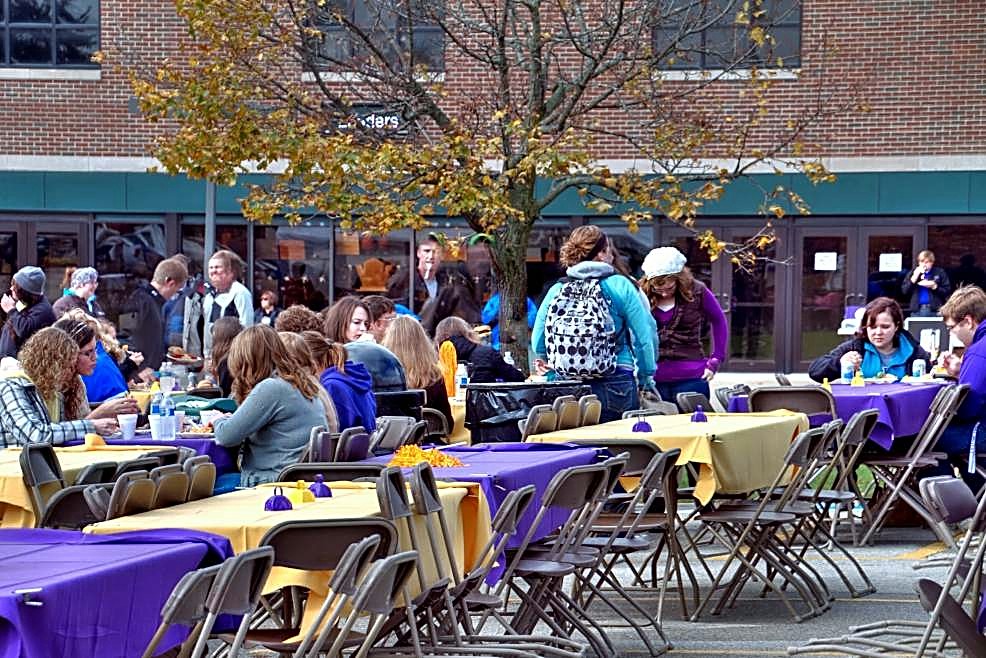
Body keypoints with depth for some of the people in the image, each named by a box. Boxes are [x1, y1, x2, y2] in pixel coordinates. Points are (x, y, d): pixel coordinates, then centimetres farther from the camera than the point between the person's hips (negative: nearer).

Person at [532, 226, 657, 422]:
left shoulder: (556, 290, 5)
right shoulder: (619, 286, -3)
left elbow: (538, 341, 7)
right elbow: (644, 334, -4)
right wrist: (647, 379, 6)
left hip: (568, 390, 3)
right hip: (614, 384, -3)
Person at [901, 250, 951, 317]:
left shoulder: (940, 273, 4)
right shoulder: (913, 273, 11)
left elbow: (947, 291, 0)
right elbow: (904, 291, 3)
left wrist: (934, 286, -14)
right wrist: (914, 277, -7)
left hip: (935, 311, -2)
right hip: (917, 311, 2)